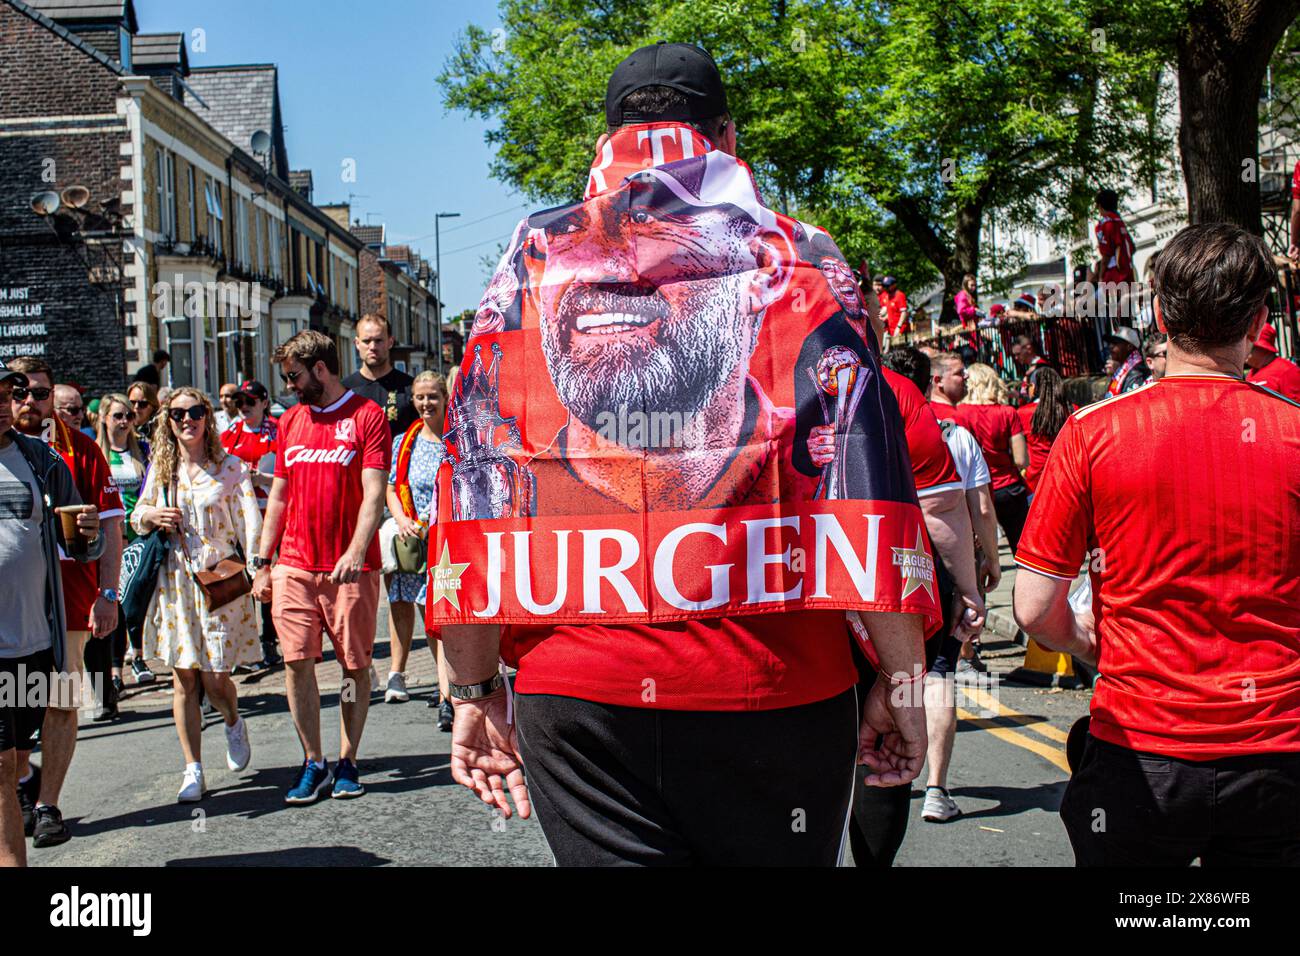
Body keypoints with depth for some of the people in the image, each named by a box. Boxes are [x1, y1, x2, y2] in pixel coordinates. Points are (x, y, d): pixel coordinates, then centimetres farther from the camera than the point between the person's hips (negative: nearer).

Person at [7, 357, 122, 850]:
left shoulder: (80, 449, 2)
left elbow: (109, 527, 1)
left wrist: (107, 595, -5)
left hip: (67, 601, -1)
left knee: (60, 705, 3)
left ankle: (48, 806, 14)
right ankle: (22, 775, 33)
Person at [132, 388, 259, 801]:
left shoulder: (229, 465, -1)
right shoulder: (161, 467, 10)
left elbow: (249, 523, -5)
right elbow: (137, 519, 19)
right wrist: (149, 515, -4)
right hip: (174, 580, 3)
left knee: (214, 680, -3)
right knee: (183, 679, 3)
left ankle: (234, 724, 31)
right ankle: (193, 770, 10)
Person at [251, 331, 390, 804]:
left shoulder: (367, 415, -2)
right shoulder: (290, 421, 14)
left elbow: (373, 493, -11)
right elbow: (279, 495, 18)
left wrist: (356, 551, -25)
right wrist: (261, 561, 13)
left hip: (351, 566, -4)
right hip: (294, 565, 4)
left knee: (355, 665, 2)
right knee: (297, 661, -1)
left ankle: (347, 763, 15)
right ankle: (313, 763, 10)